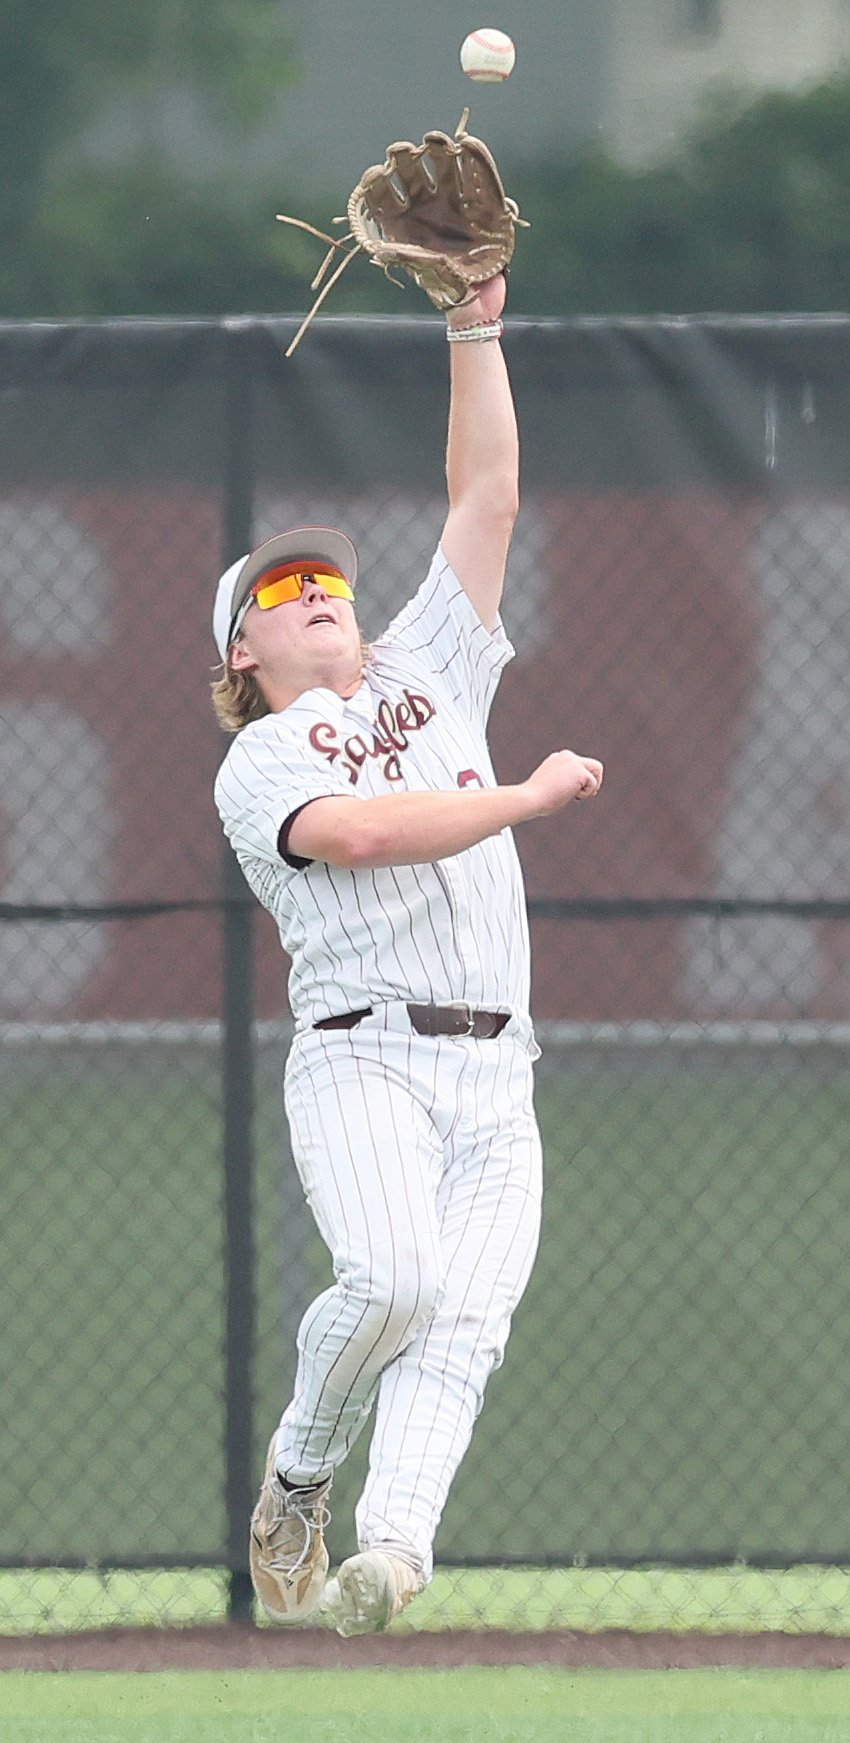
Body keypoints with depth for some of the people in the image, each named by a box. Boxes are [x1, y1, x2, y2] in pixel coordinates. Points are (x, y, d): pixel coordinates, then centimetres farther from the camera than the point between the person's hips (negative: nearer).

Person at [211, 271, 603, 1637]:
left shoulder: (427, 674, 25)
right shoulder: (259, 764, 8)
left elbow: (486, 498, 20)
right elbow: (366, 831, -13)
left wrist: (477, 326, 14)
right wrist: (528, 796, -7)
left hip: (497, 1085, 4)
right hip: (364, 1055, -4)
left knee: (464, 1320, -16)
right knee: (396, 1278, -26)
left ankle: (387, 1551, -31)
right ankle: (299, 1470, 1)